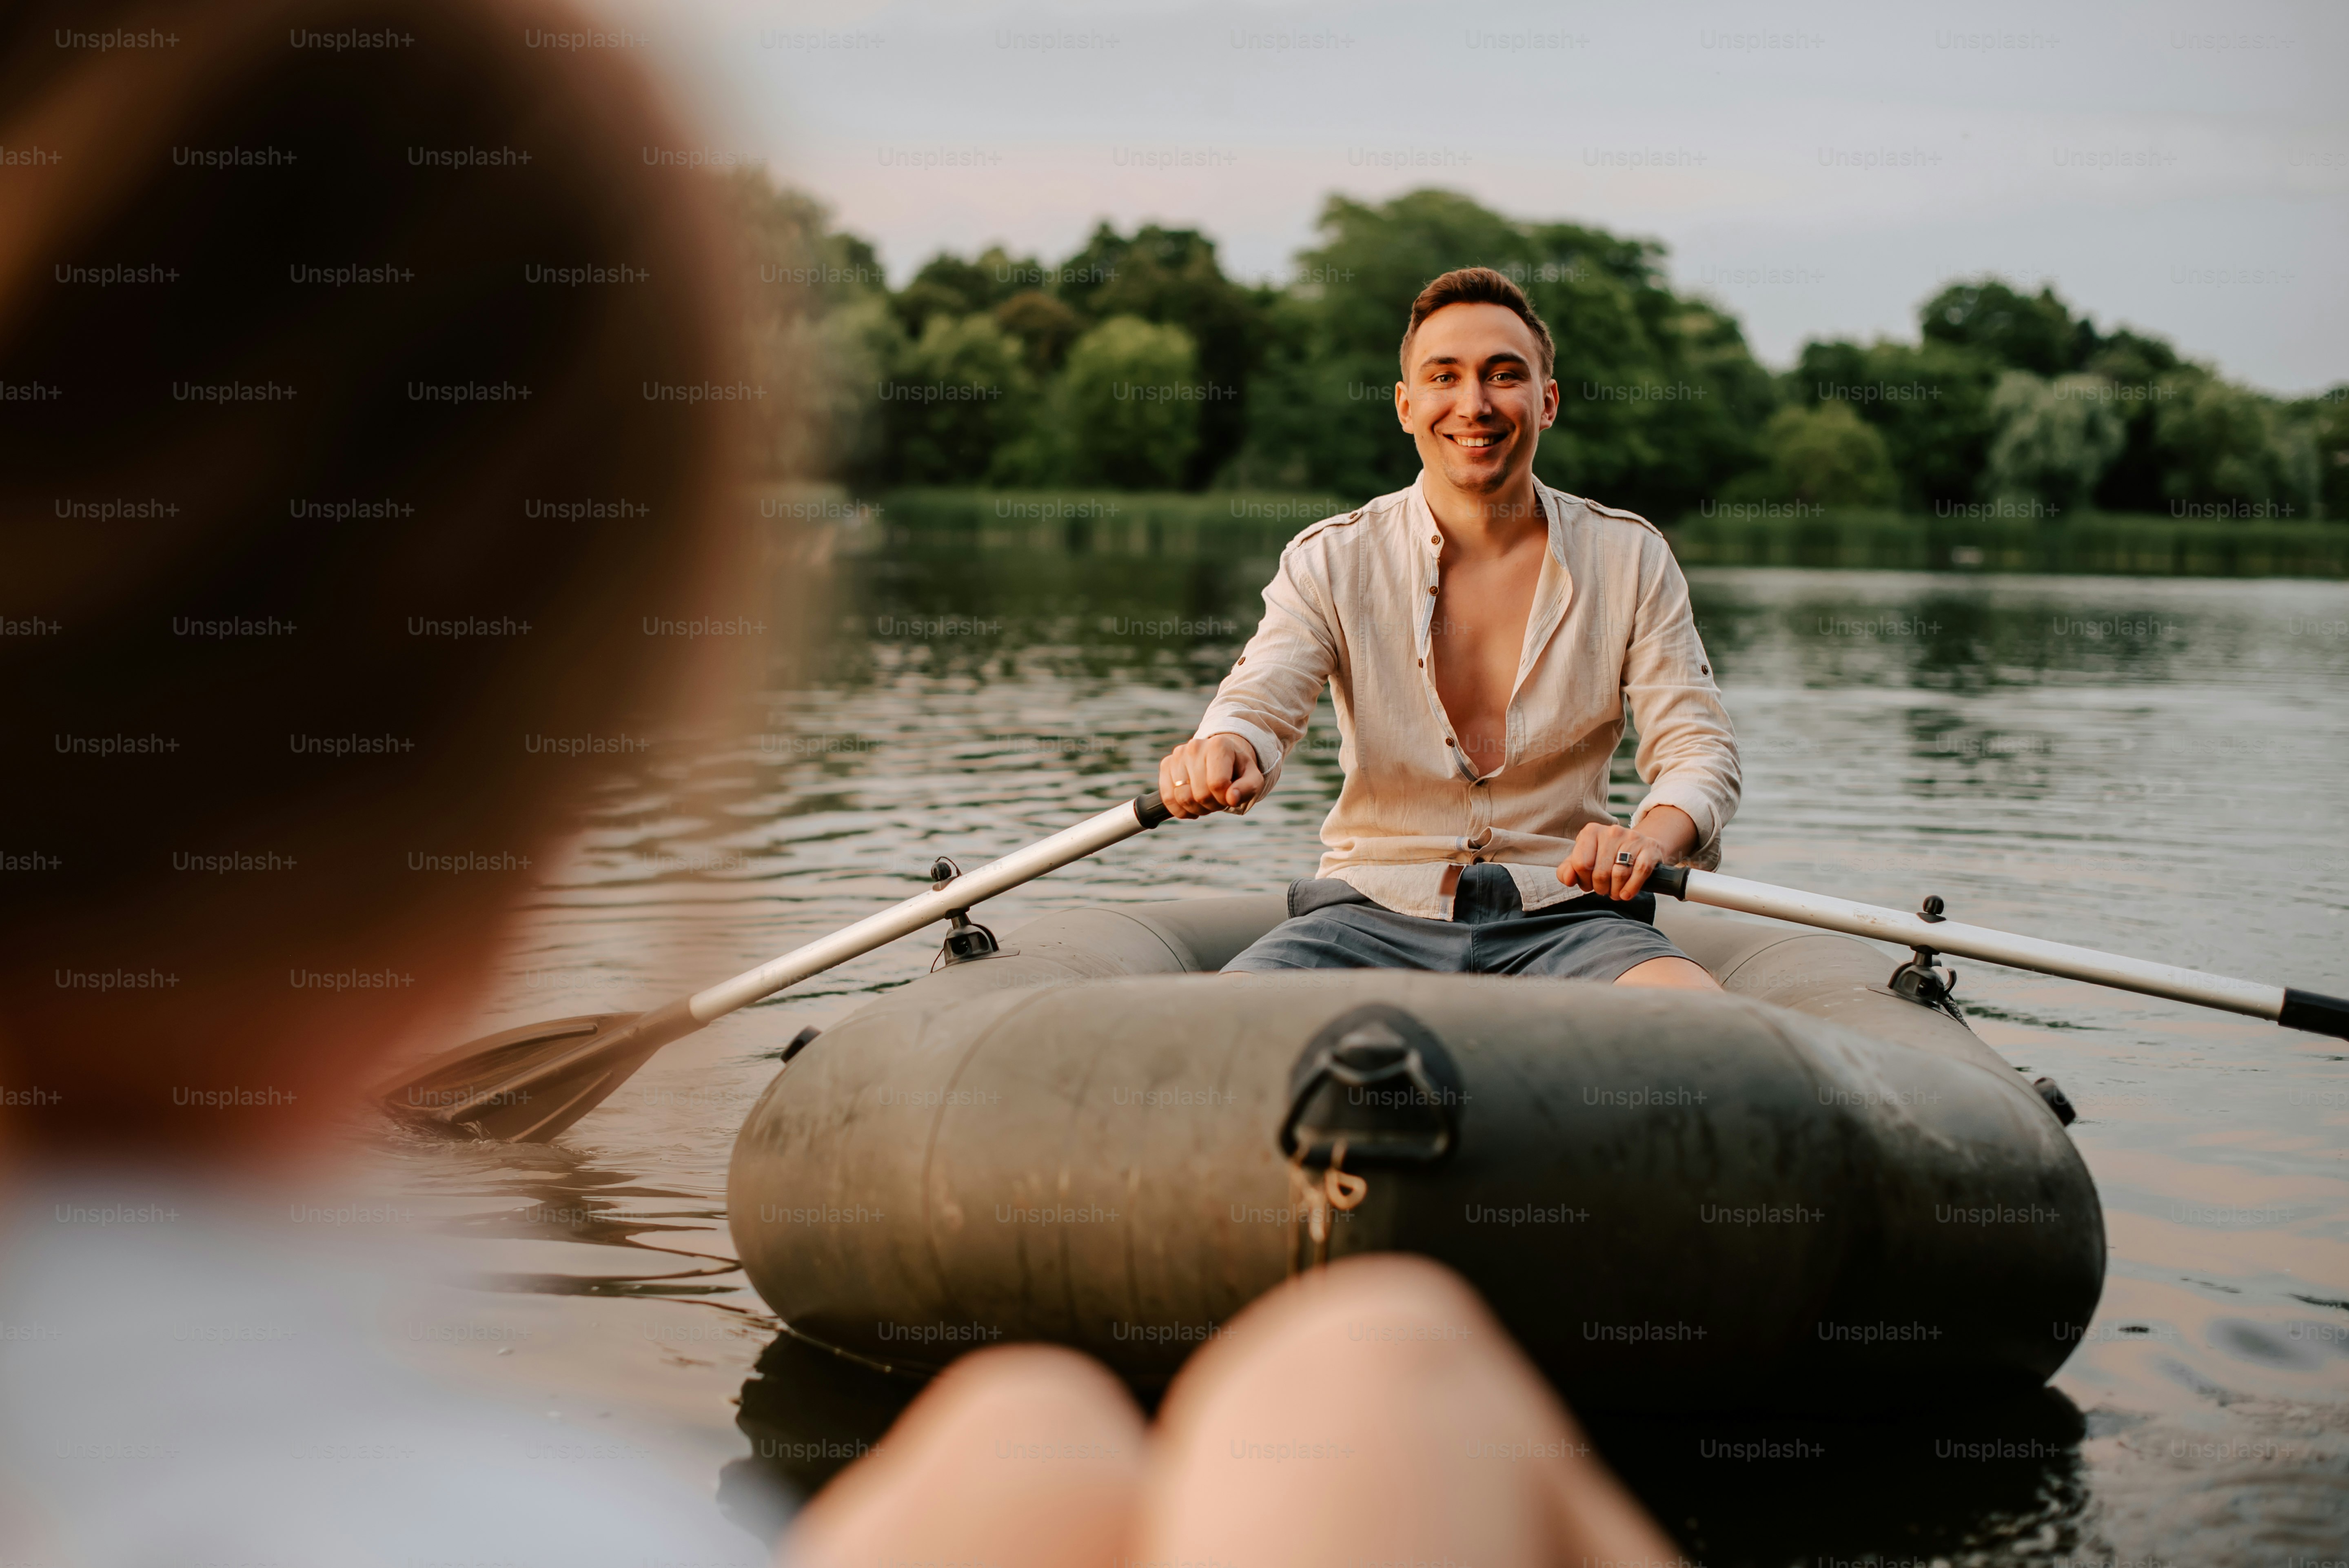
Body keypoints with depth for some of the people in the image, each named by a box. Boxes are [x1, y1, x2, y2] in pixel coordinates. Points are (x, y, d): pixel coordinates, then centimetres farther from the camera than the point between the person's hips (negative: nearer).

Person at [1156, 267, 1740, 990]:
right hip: (1375, 911, 0)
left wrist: (1652, 836, -24)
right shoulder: (1330, 563, 4)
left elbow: (1699, 749, 2)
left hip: (1561, 916, 0)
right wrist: (1223, 750, -38)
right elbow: (1258, 704, -10)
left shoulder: (1630, 559, 6)